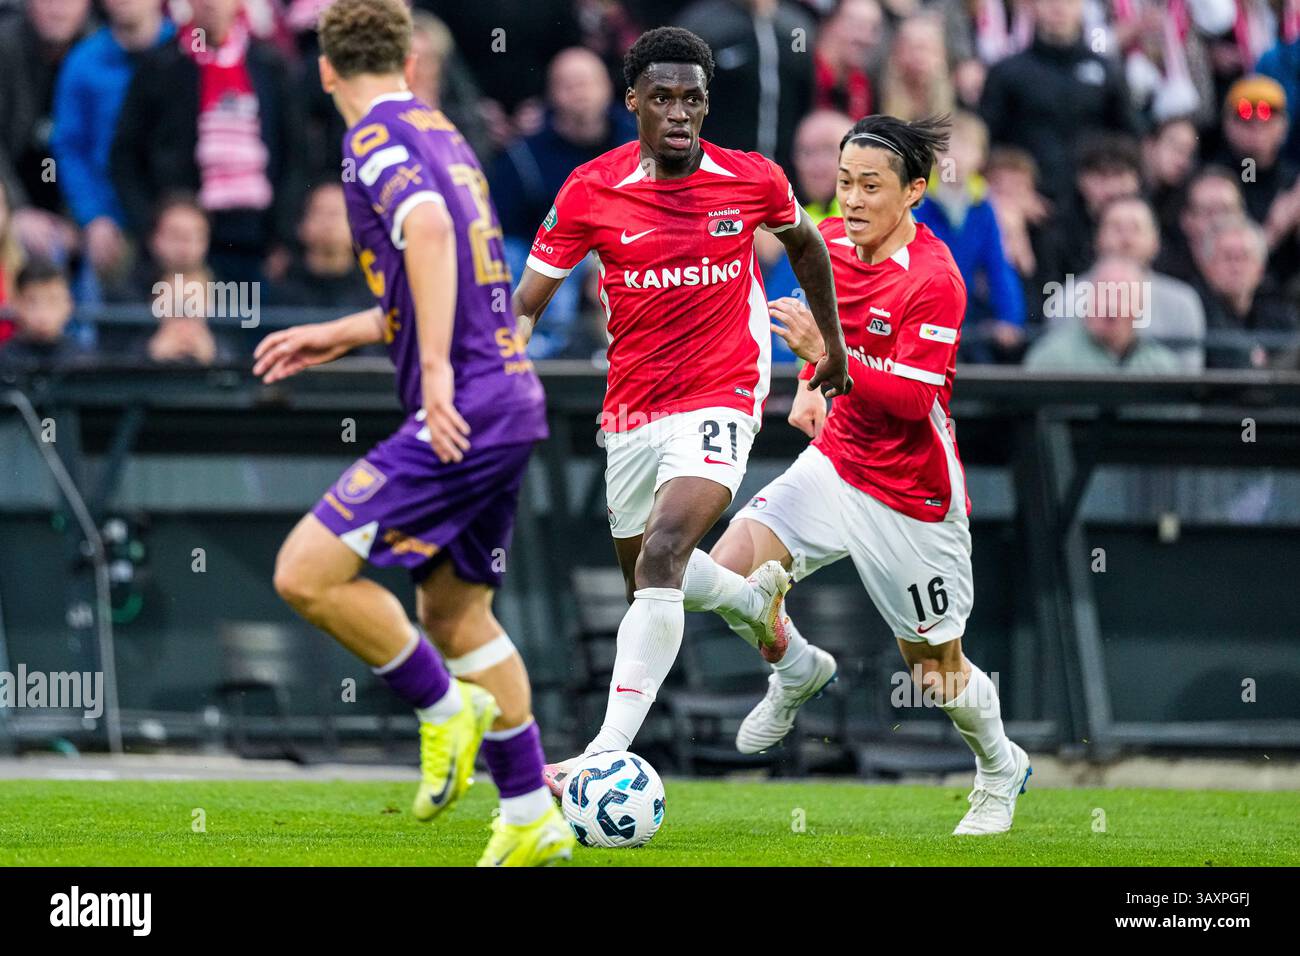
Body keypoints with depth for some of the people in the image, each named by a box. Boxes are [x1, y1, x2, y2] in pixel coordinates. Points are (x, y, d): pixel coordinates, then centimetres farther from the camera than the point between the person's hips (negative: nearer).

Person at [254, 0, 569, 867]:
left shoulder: (376, 139, -8)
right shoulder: (444, 135, 19)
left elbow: (428, 232, -27)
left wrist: (435, 369, -30)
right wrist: (340, 335, 33)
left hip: (461, 413, -9)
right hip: (512, 405, 9)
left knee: (308, 574, -11)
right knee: (455, 612, 17)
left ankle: (447, 708, -1)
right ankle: (532, 820, 18)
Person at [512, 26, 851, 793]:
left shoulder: (754, 182, -6)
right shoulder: (592, 191, -7)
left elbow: (804, 242, 17)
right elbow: (525, 305, -4)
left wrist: (834, 342, 24)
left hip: (720, 399, -3)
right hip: (631, 408, 3)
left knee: (661, 556, -24)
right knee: (646, 572, 18)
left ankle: (608, 754, -30)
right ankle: (758, 598, 53)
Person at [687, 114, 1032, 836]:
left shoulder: (935, 281, -22)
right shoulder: (832, 240, -1)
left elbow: (912, 398, -29)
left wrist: (829, 356, -38)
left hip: (911, 496, -6)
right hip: (836, 462, 6)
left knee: (933, 668, 8)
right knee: (728, 573, -16)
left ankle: (1000, 770, 37)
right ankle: (795, 671, 14)